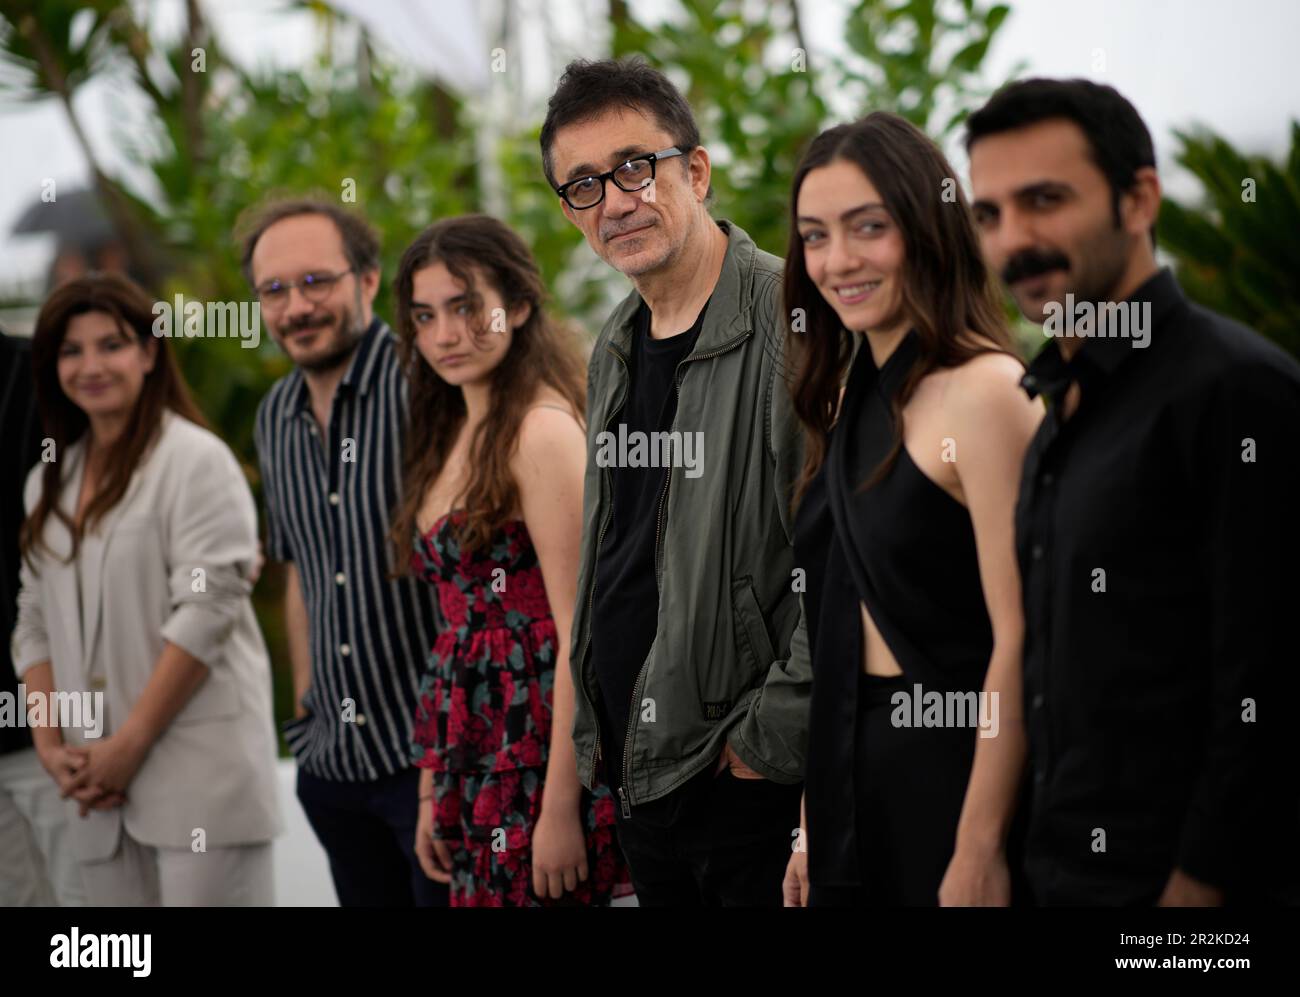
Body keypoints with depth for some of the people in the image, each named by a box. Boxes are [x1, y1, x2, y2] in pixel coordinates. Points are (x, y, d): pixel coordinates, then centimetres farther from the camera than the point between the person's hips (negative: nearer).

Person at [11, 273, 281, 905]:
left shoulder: (194, 459, -5)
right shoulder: (50, 480, 16)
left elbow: (206, 611, -12)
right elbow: (36, 622, 16)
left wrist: (130, 745, -13)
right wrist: (51, 745, 2)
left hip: (199, 769, -6)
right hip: (98, 781, 6)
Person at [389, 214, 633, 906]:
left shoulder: (542, 429, -11)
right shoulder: (455, 435, 14)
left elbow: (580, 632, -16)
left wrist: (561, 808, -20)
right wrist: (432, 793, 12)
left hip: (540, 753, -8)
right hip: (477, 764, 8)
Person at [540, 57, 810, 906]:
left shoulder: (796, 324, -14)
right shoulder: (616, 351, 13)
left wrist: (775, 736, -17)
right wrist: (592, 728, 16)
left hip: (754, 790, -8)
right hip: (640, 781, 8)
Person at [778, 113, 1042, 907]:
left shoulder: (984, 392, -13)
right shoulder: (855, 397, 11)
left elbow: (1018, 642, -17)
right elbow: (837, 638, 12)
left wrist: (983, 848, -20)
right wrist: (812, 825, 10)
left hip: (949, 774, -7)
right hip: (852, 782, 7)